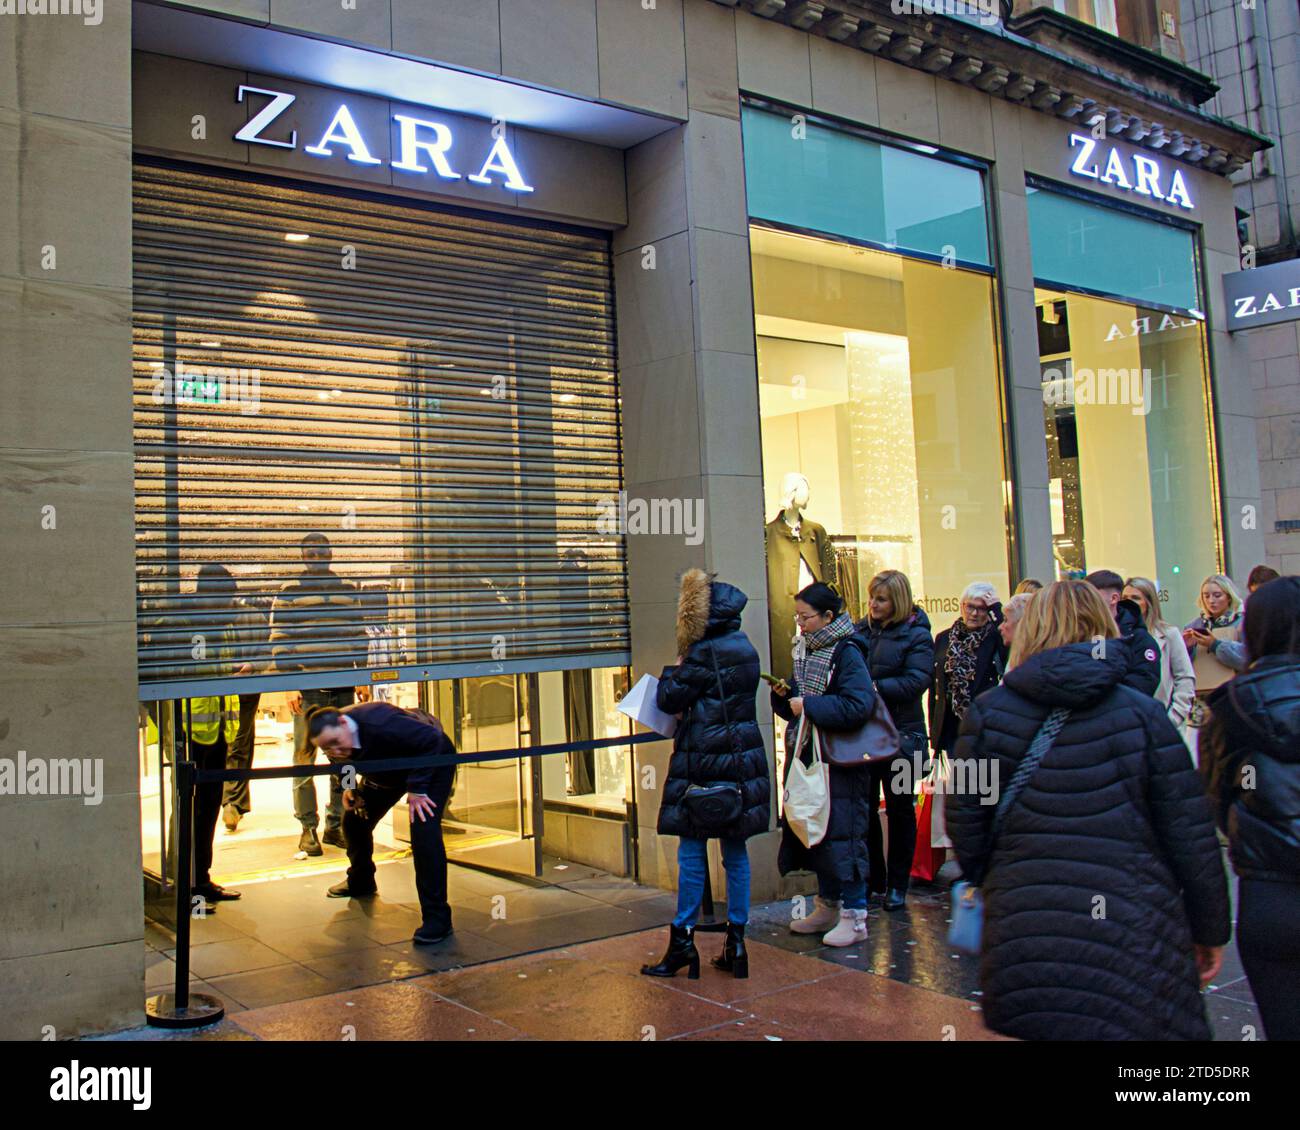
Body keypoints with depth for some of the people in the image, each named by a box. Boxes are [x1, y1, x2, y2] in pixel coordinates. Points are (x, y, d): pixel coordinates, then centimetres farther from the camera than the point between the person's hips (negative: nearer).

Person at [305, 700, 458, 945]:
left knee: (423, 830, -24)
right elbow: (342, 766, 8)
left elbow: (431, 739, -37)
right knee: (354, 820, 10)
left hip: (432, 760, -8)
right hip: (387, 773, 8)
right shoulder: (334, 742, -19)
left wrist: (417, 788, -34)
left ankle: (437, 917, -17)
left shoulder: (378, 724, -42)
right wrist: (348, 786, -7)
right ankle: (360, 883, 39)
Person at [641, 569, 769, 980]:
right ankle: (736, 940, 13)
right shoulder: (745, 647, 11)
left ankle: (683, 940, 6)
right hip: (743, 757, 7)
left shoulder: (704, 653, -14)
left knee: (691, 850, 0)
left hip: (703, 760, -7)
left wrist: (674, 670, 8)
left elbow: (669, 699, -9)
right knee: (735, 849, 10)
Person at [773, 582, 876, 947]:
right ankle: (827, 907, 27)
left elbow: (859, 705, -25)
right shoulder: (806, 650, 11)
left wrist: (809, 706, -22)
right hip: (808, 756, 8)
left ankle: (854, 917, 5)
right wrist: (785, 694, -3)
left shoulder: (847, 652, -13)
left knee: (842, 834, -5)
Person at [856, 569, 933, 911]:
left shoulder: (916, 635, -8)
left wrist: (874, 688, -23)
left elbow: (915, 682, -18)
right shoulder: (861, 630, 5)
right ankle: (873, 880, 23)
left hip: (900, 733, -4)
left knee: (900, 809, 8)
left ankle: (897, 885, 20)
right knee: (864, 808, 8)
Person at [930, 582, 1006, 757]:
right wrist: (933, 730, 9)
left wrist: (996, 609, -18)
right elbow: (935, 687, 11)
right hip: (951, 729, 4)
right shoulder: (944, 639, 10)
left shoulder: (996, 638, -1)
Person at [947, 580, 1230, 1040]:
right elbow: (1191, 837, -1)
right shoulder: (1142, 715, -4)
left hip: (1019, 942, 2)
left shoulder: (986, 713, -1)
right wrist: (1210, 930, 11)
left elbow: (965, 829, 3)